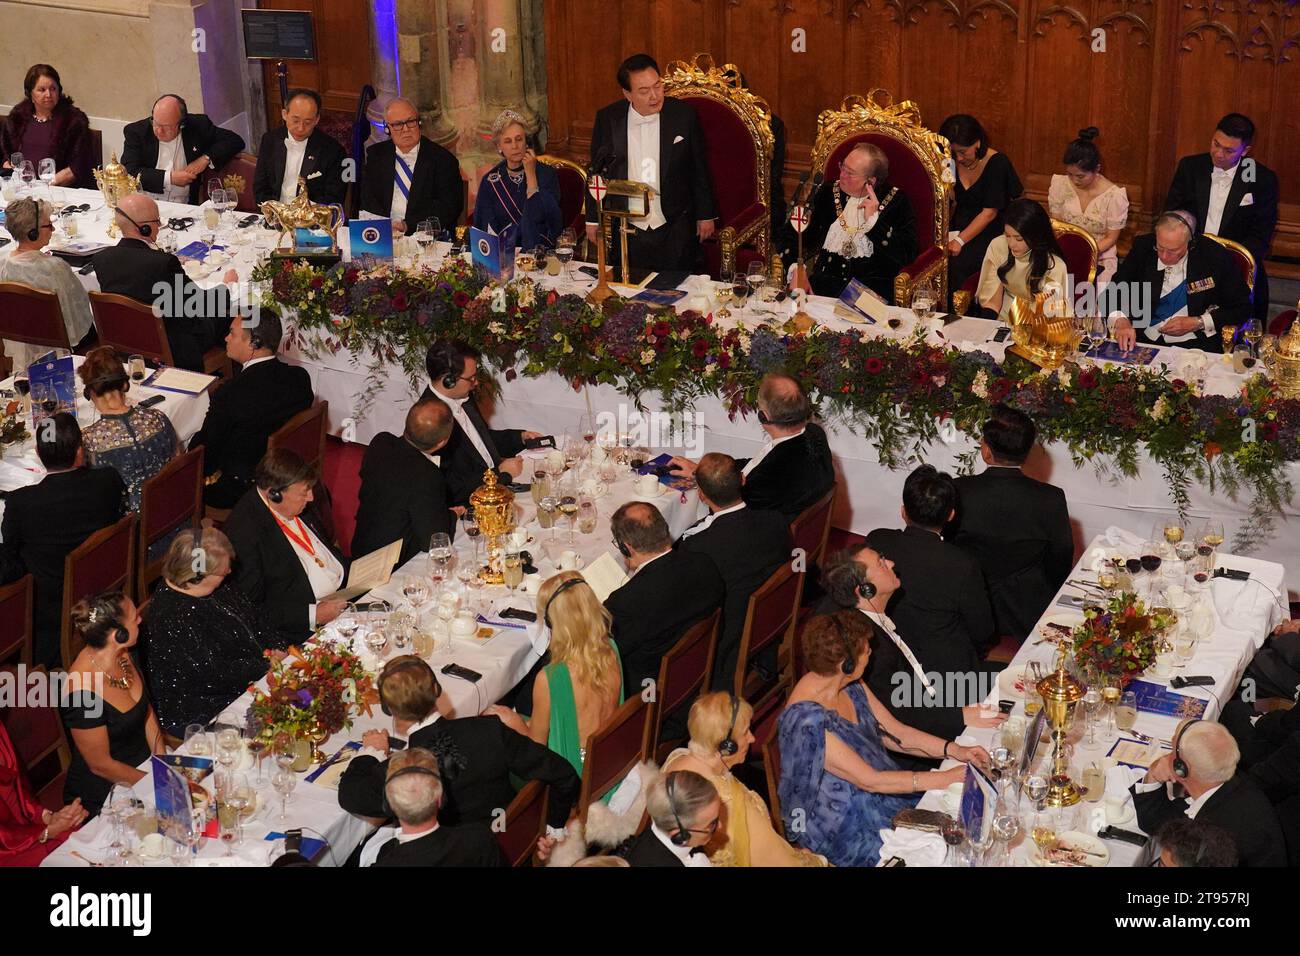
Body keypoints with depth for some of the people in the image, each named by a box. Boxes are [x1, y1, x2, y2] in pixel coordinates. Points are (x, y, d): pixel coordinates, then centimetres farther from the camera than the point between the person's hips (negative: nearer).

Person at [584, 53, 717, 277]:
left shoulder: (684, 115, -5)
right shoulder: (607, 119, -3)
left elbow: (700, 169, 3)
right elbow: (596, 171, 6)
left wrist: (706, 215, 5)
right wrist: (593, 219, 7)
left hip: (675, 231, 0)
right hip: (626, 232, 1)